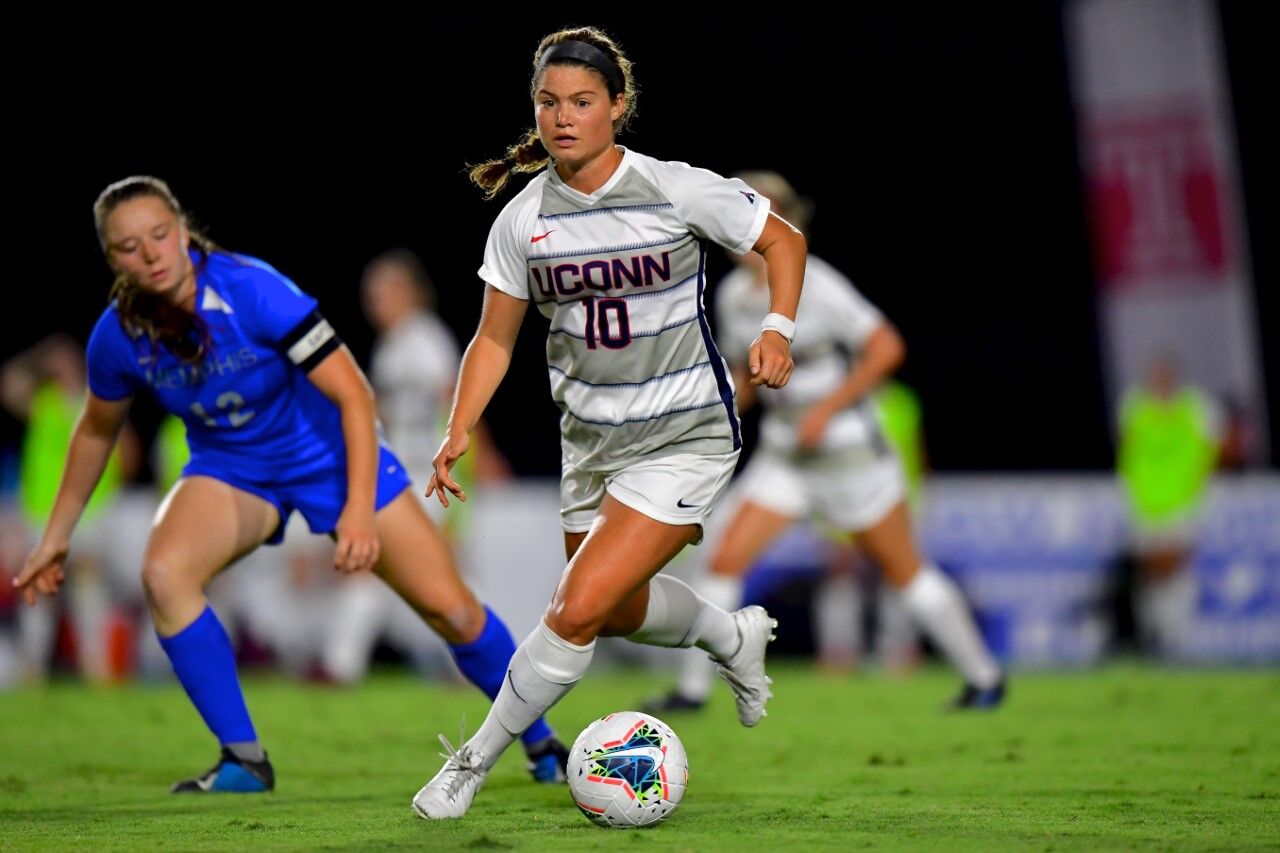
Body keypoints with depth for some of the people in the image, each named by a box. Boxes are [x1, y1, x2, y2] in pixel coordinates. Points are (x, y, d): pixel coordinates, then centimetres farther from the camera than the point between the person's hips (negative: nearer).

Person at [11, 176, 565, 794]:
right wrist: (56, 535, 10)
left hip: (329, 452, -2)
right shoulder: (118, 337, -17)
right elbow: (97, 429, 5)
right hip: (230, 468, 3)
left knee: (449, 608, -6)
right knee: (163, 573, -29)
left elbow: (353, 394, -26)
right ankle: (243, 759, -17)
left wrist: (360, 507, -33)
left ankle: (539, 739, 21)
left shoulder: (252, 291, -29)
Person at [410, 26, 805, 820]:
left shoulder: (677, 191, -15)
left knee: (579, 608, -16)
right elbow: (495, 338, 4)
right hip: (591, 440, 6)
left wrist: (778, 328, -16)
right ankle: (736, 637, 53)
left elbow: (784, 241, -1)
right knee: (620, 610, 21)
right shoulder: (522, 219, -5)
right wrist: (460, 430, -9)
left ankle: (475, 762, 0)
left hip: (685, 437, -6)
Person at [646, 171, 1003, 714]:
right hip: (783, 455, 6)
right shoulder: (734, 294, 3)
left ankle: (984, 678, 18)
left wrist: (827, 408, -21)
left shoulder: (816, 287, -18)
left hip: (849, 451, -6)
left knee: (905, 572, 3)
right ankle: (694, 687, -1)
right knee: (726, 558, -7)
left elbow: (887, 347, -17)